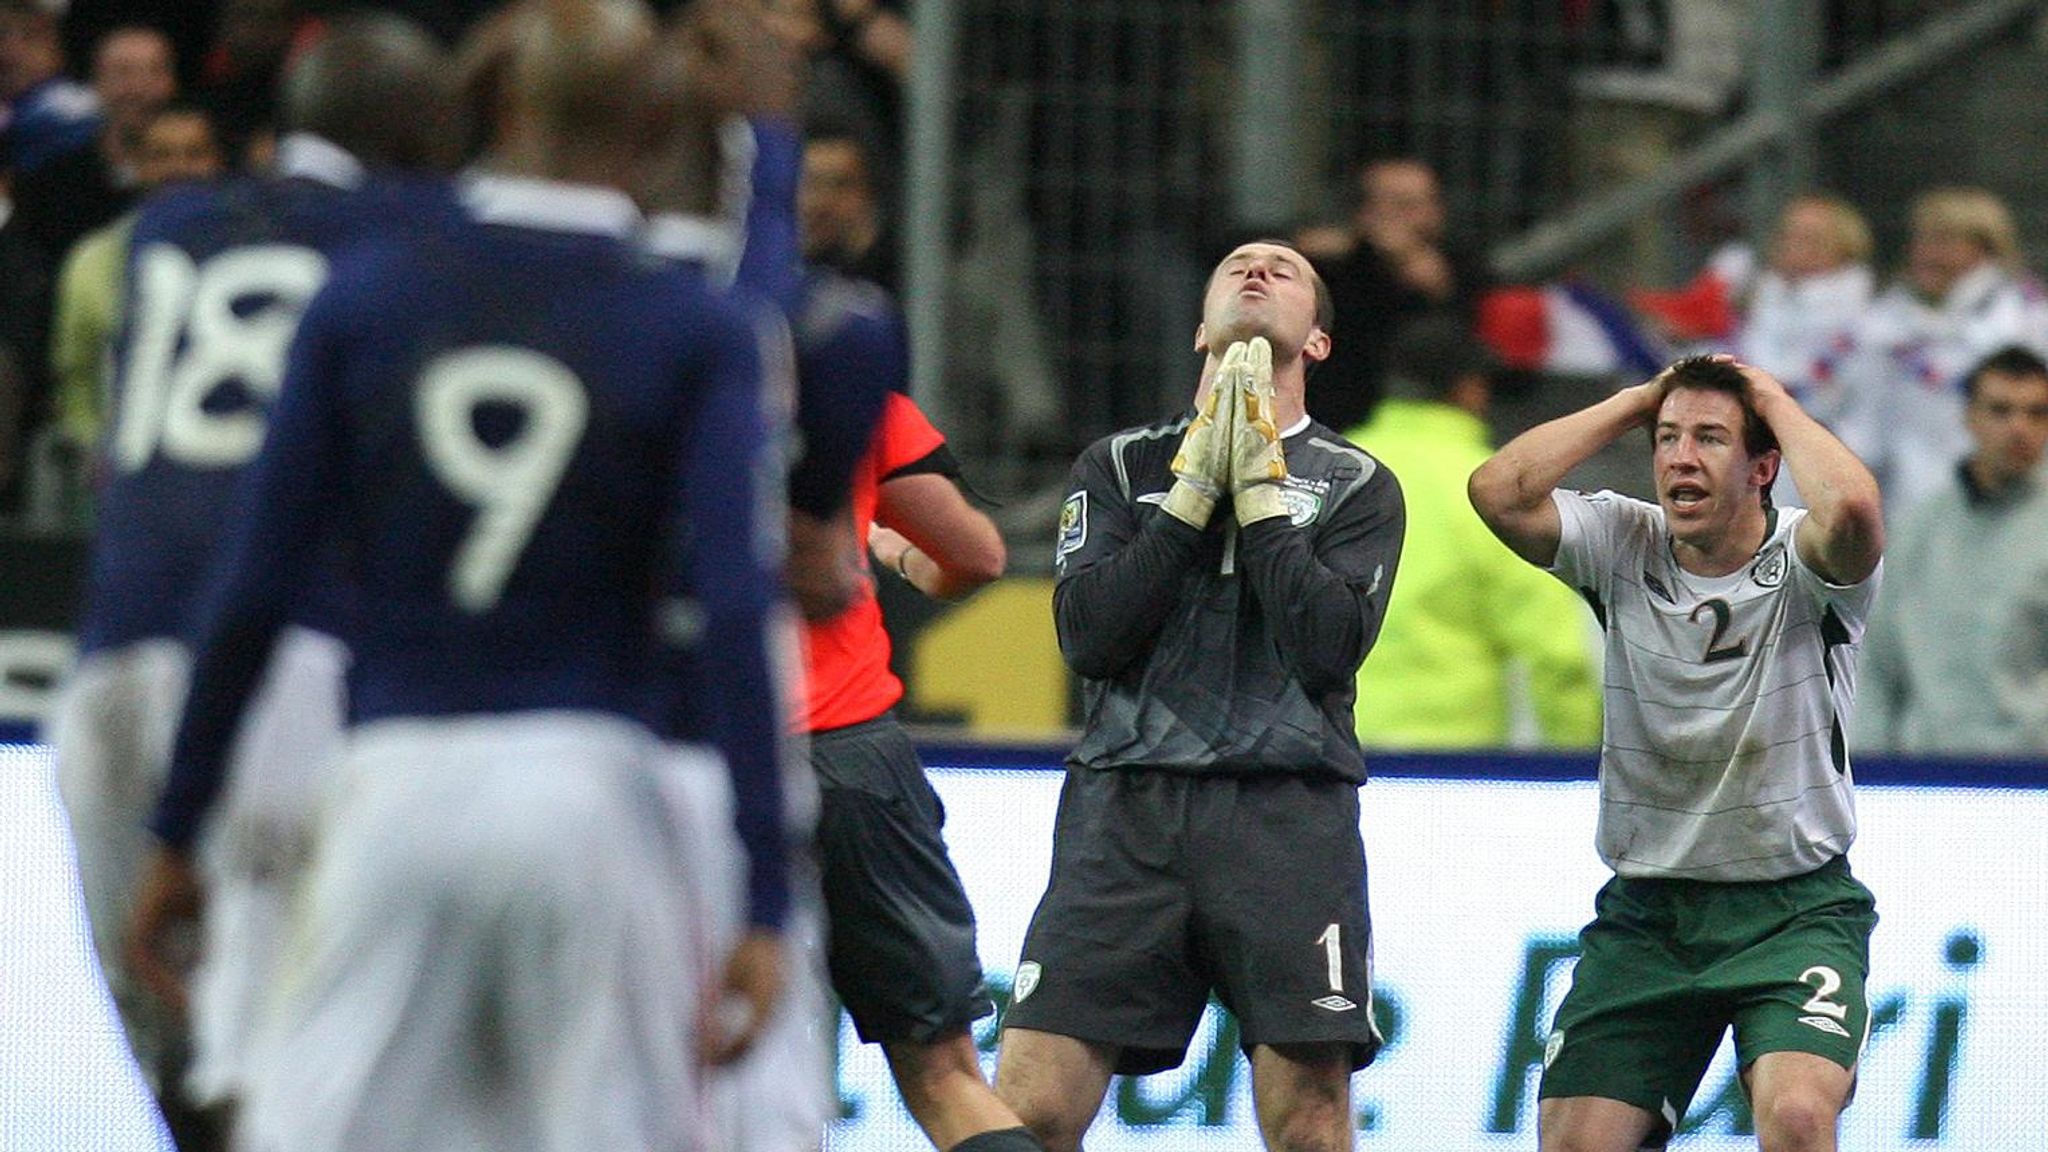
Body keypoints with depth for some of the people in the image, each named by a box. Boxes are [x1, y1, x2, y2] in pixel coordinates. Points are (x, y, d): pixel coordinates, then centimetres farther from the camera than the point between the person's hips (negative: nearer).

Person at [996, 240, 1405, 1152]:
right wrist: (1196, 488, -1)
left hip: (1287, 812, -1)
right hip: (1125, 803, 1)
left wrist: (1257, 488, -2)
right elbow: (1087, 636, 1)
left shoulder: (1358, 486, 13)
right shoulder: (1120, 466, 16)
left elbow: (1329, 647, -4)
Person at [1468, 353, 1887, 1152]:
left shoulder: (1801, 565, -10)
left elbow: (1850, 508, -34)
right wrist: (1635, 404, -6)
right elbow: (1499, 491, -15)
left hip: (1794, 907, -4)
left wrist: (1777, 403, -15)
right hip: (1646, 910, 4)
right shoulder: (1623, 547, 0)